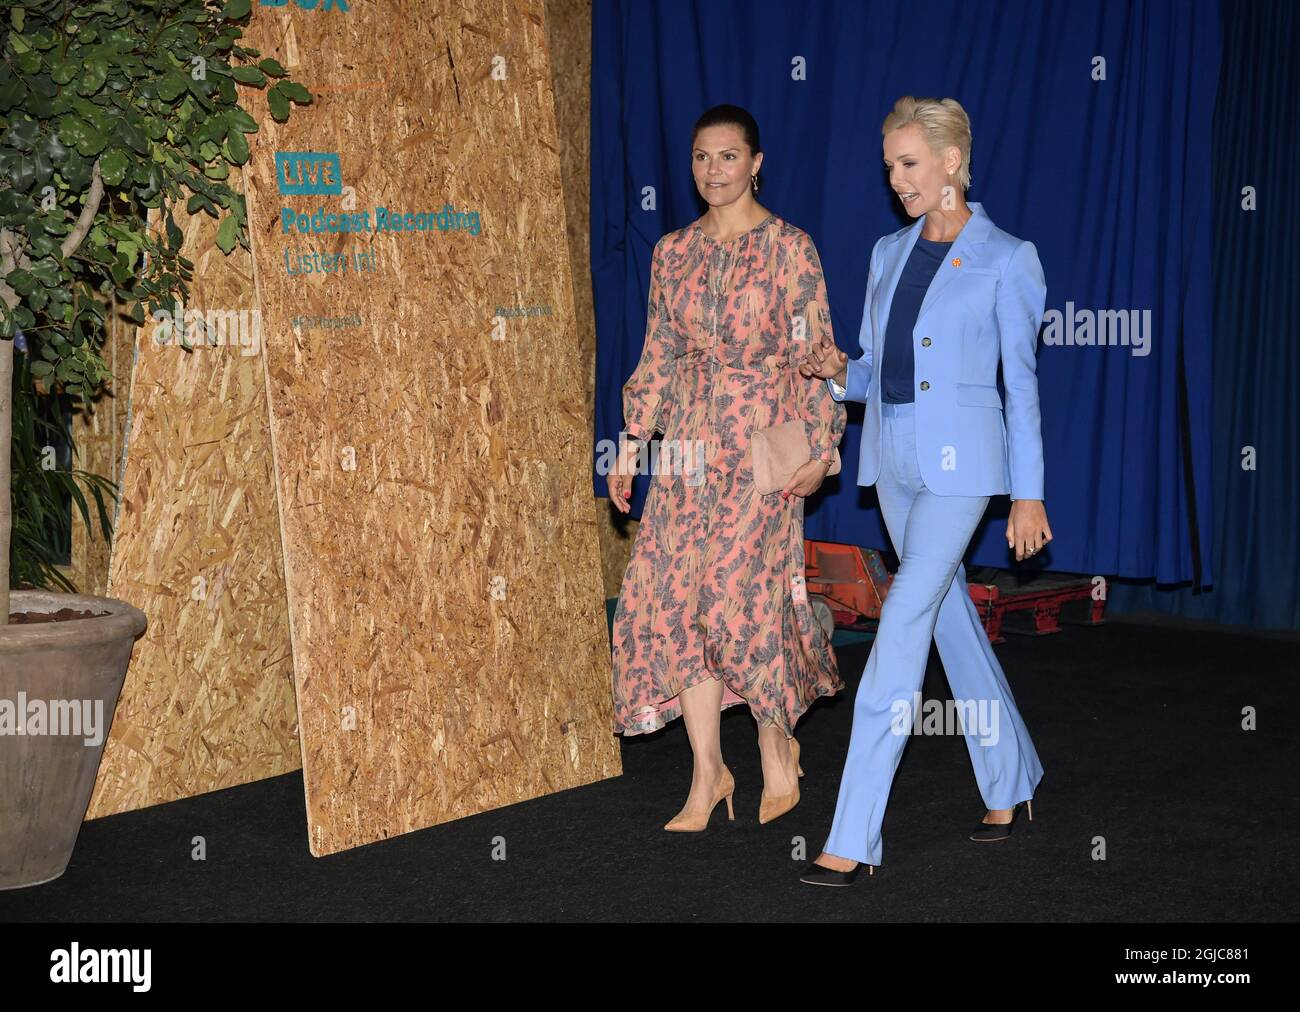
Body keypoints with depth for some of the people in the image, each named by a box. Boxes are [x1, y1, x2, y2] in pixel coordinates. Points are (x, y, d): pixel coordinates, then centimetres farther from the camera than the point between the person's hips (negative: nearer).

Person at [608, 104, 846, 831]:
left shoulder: (788, 247, -3)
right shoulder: (674, 251, 10)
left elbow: (815, 355, -5)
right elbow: (658, 354, 12)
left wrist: (819, 448, -10)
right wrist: (631, 443, 8)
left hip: (764, 444, -5)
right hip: (690, 444, 5)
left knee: (738, 590, -11)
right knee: (671, 595, -2)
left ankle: (777, 744, 14)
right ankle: (709, 772, 8)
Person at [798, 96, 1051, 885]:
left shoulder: (1006, 259, -7)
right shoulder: (890, 253, 11)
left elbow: (1021, 381, -6)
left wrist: (1029, 494, -7)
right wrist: (839, 373, -7)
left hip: (959, 460, -7)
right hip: (893, 456, 7)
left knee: (903, 628, -13)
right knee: (952, 619, 15)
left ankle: (853, 841, -12)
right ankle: (1010, 787, 32)